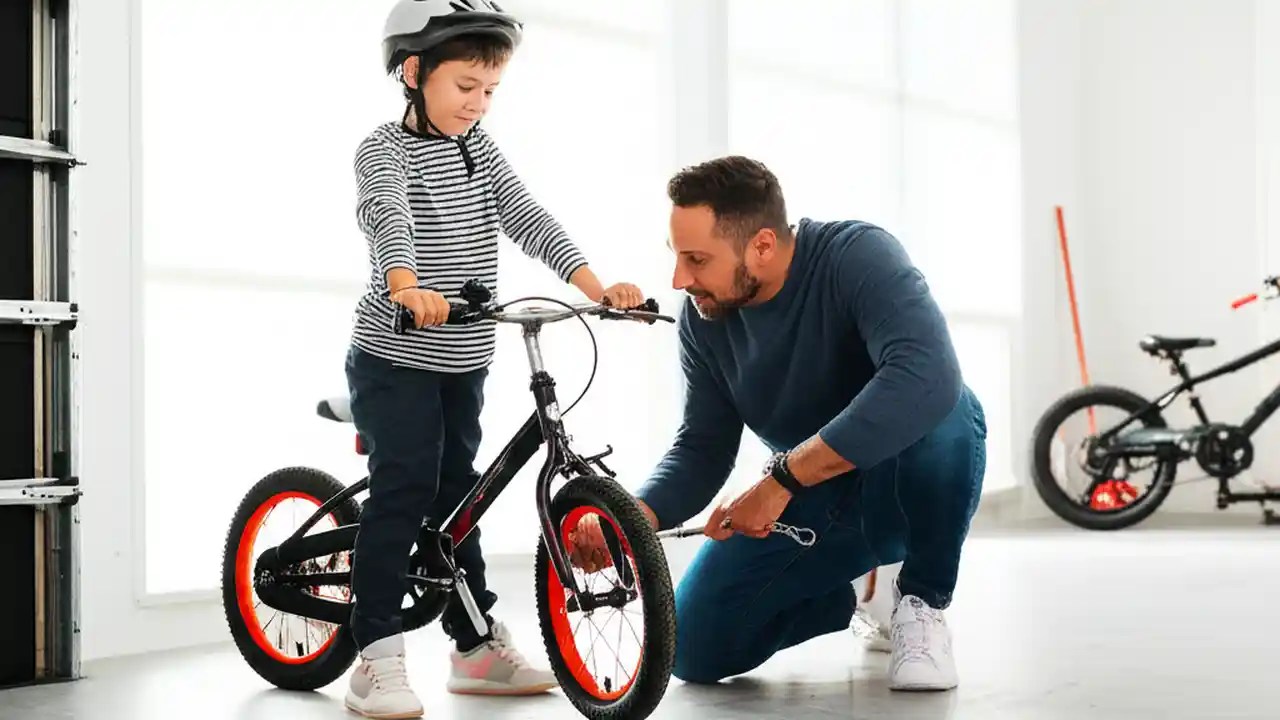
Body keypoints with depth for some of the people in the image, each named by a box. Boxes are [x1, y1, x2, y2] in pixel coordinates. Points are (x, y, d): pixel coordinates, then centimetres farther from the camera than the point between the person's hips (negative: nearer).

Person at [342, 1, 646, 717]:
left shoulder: (479, 148, 9)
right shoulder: (385, 150, -11)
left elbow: (527, 218, 0)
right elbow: (389, 220, -30)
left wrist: (597, 287, -12)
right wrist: (407, 286, -51)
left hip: (463, 363, 6)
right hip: (396, 362, -6)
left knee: (456, 495, 13)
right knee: (402, 494, -10)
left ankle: (477, 644, 21)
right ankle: (378, 658, -5)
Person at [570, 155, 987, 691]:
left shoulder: (858, 257, -27)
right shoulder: (702, 317, -9)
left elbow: (928, 380, -44)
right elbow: (702, 448, -5)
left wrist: (781, 477, -42)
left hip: (905, 489, -5)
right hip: (807, 506, 5)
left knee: (943, 413, -39)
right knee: (696, 651, -10)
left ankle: (922, 603, -11)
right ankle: (854, 591, 16)